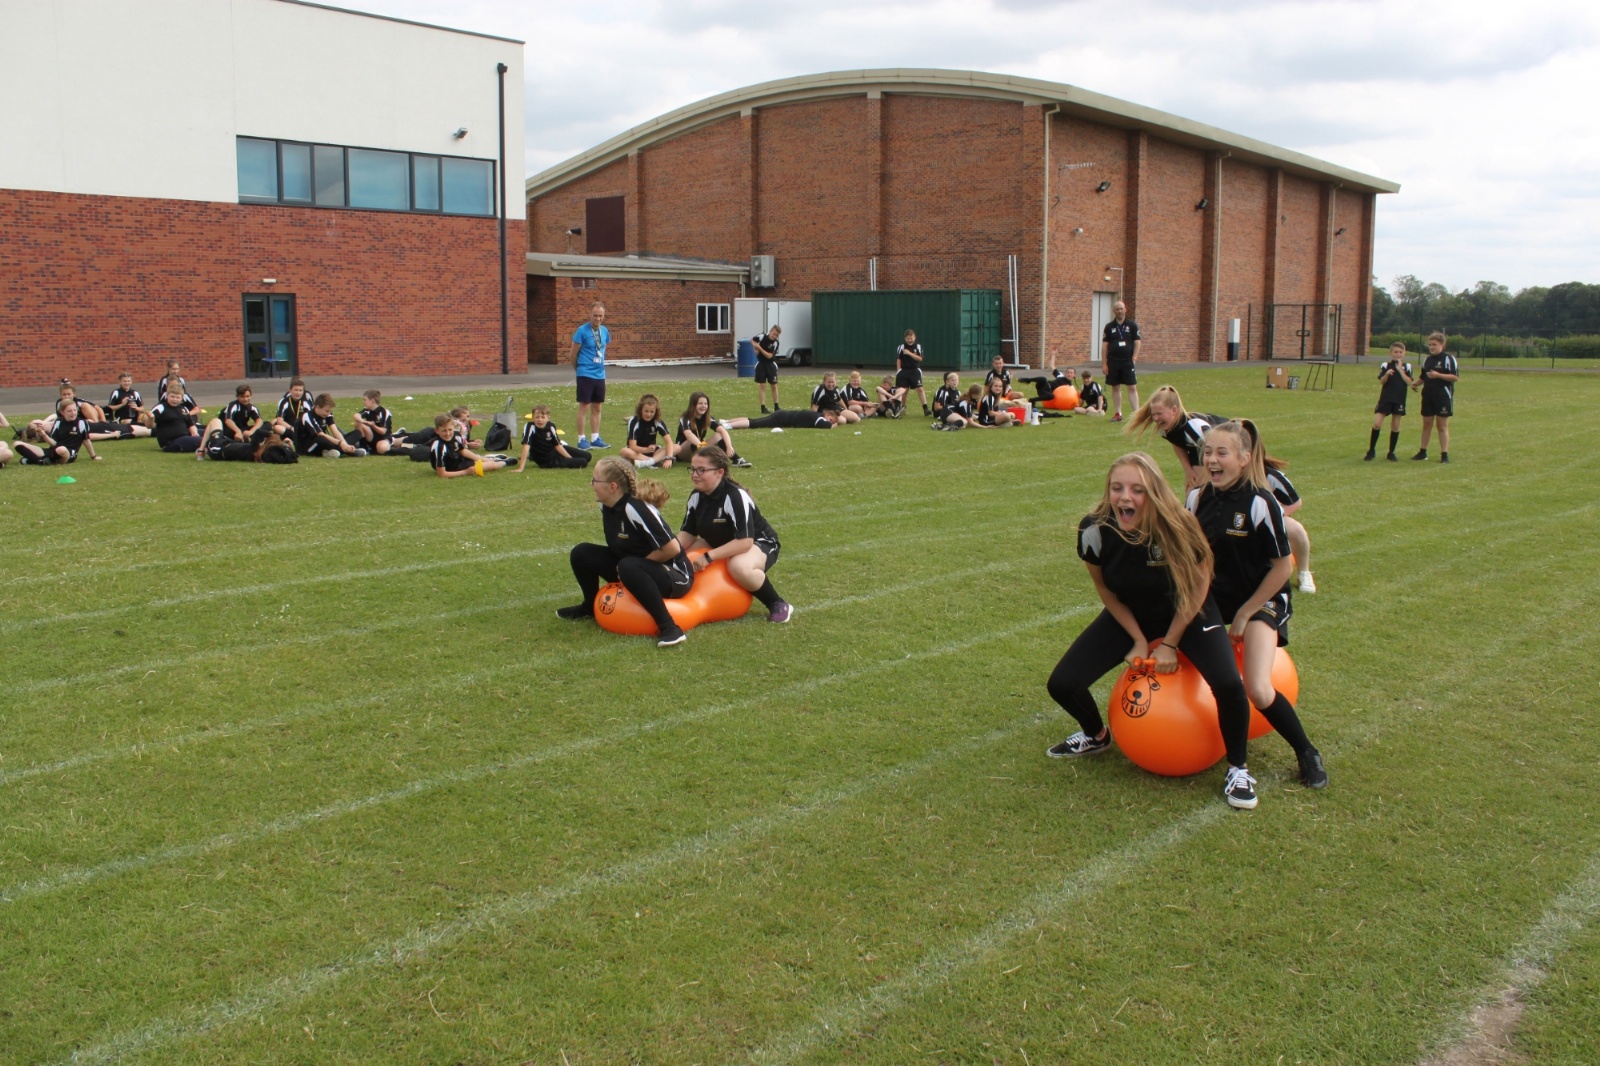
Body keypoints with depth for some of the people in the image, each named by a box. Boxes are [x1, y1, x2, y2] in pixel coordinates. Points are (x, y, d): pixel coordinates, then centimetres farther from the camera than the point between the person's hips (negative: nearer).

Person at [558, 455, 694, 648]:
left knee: (629, 567, -39)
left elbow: (672, 548, -27)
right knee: (582, 554, -1)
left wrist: (630, 566, -17)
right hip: (632, 570, 9)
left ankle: (668, 627, -35)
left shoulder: (635, 509, -27)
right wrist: (619, 570, 2)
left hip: (673, 576, -9)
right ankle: (591, 607, 23)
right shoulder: (606, 506, -2)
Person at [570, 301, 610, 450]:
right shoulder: (582, 331, -12)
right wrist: (578, 368, 6)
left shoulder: (605, 331, 6)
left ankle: (595, 438, 18)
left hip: (600, 375, 6)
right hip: (585, 375, -6)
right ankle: (582, 439, 3)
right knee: (584, 406, -3)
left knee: (597, 407, 11)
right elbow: (573, 354, -6)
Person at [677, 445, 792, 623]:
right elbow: (687, 534, -1)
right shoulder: (696, 497, -7)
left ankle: (778, 606, -19)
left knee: (738, 566, -41)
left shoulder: (735, 496, -30)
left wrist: (708, 557, -37)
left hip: (759, 543, -8)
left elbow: (745, 541, -35)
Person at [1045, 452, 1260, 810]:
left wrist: (1170, 644, -11)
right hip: (1129, 616, 3)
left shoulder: (1178, 528, -32)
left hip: (1187, 613, -2)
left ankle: (1237, 770, 1)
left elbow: (1198, 587, -13)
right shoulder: (1094, 531, -27)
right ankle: (1096, 736, 26)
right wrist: (1139, 640, -6)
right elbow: (1105, 589, -7)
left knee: (1228, 684, -27)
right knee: (1062, 685, -10)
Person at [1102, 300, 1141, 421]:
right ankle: (1118, 413, 15)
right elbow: (1104, 345, 5)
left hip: (1128, 361, -2)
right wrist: (1104, 363, 0)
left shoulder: (1132, 325, 2)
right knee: (1115, 387, 7)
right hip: (1113, 362, 2)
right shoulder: (1109, 327, 6)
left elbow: (1137, 342, 2)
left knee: (1132, 387, -6)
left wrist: (1134, 358, -8)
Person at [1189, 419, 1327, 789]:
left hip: (1261, 600, -6)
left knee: (1258, 689, -22)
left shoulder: (1260, 503, -21)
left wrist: (1245, 614, -12)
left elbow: (1283, 566, -15)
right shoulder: (1197, 499, -4)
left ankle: (1307, 753, 2)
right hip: (1214, 595, 6)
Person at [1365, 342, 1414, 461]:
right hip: (1385, 398, -1)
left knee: (1395, 426, 6)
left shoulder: (1407, 366, 4)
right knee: (1377, 424, -9)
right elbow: (1381, 382, -6)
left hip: (1399, 400, 1)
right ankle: (1371, 450, 4)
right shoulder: (1386, 365, 2)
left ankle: (1391, 452, 14)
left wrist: (1400, 369, -14)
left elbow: (1409, 382, -9)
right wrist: (1387, 374, -24)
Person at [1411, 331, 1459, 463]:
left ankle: (1445, 454, 1)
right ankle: (1423, 452, 18)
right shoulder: (1427, 360, 14)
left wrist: (1438, 375, -23)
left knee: (1443, 425, -3)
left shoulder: (1448, 358, -7)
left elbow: (1456, 377, -14)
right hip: (1428, 396, 6)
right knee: (1426, 424, 10)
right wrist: (1416, 384, 3)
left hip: (1443, 396, -6)